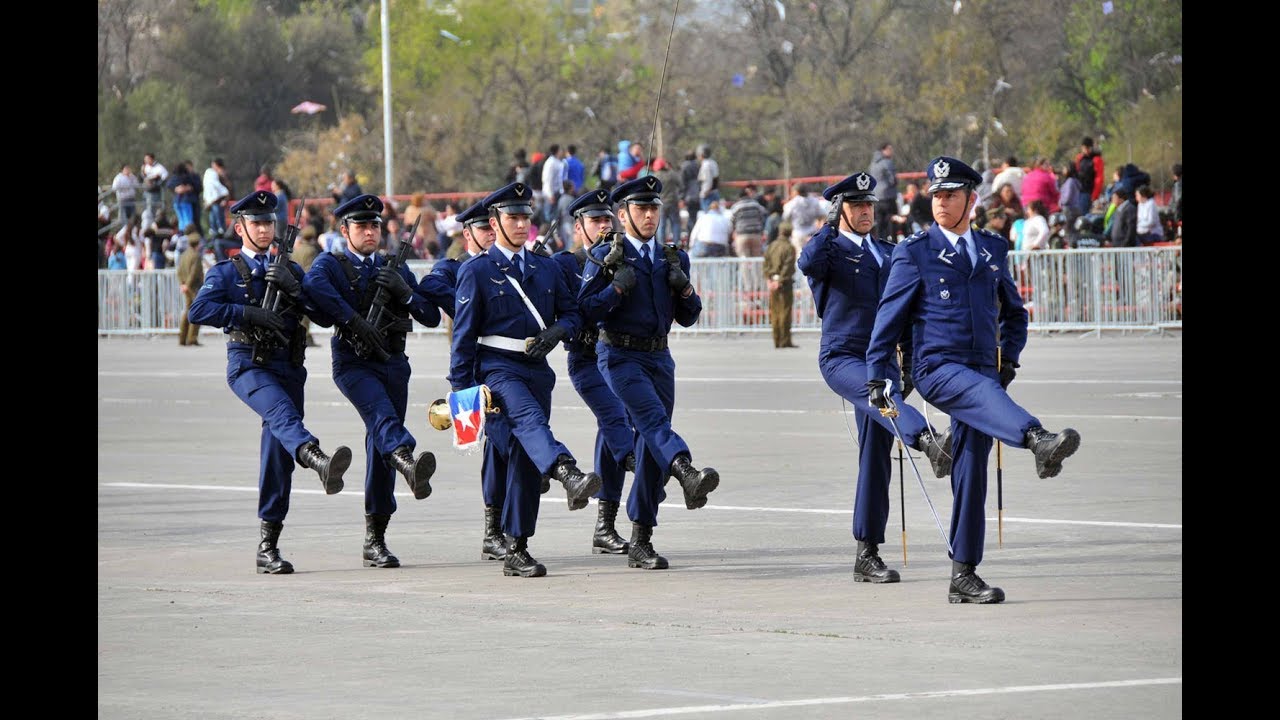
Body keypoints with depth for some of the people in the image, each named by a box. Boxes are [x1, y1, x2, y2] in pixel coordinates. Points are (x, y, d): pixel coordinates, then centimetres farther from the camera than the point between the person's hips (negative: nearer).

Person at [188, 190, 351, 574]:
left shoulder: (290, 270, 19)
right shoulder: (226, 272, 8)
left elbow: (325, 315, 9)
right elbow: (199, 310, -10)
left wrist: (293, 288, -8)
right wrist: (250, 314, -17)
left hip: (287, 365, 4)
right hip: (248, 364, -4)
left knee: (278, 452, 1)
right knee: (281, 411, -34)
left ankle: (268, 546, 6)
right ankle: (319, 461, -65)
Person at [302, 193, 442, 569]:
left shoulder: (396, 269, 19)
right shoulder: (330, 264, 5)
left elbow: (432, 317, 12)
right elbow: (314, 285, -21)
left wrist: (404, 291, -6)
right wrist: (354, 321, -28)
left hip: (393, 363, 5)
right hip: (353, 363, -5)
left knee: (381, 446, 3)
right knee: (382, 415, -32)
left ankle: (374, 539, 8)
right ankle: (409, 465, -63)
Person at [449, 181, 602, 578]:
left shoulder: (546, 269, 16)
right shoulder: (476, 271, 0)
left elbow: (572, 312, 19)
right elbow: (464, 333, -2)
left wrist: (557, 331, -5)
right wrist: (461, 388, -8)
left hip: (537, 369, 6)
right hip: (497, 369, -6)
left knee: (526, 460, 6)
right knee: (530, 420, -34)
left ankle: (517, 551, 11)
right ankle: (571, 478, -62)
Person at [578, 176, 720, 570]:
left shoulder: (673, 257, 14)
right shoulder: (606, 255, -1)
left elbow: (688, 318, 15)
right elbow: (587, 309, -6)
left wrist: (684, 289, -5)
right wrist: (618, 287, -19)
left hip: (659, 357, 5)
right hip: (620, 355, -5)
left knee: (651, 444, 3)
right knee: (652, 417, -29)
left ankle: (641, 541, 9)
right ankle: (688, 475, -58)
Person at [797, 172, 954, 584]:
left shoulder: (889, 254, 18)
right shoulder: (830, 249, 1)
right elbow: (808, 264, -25)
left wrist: (909, 364, 16)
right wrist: (831, 224, -16)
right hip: (841, 359, -6)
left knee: (876, 458, 3)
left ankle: (867, 554, 7)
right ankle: (930, 444, -65)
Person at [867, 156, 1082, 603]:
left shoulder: (993, 250, 15)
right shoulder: (914, 253, 2)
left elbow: (1014, 313, 27)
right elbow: (889, 318, 3)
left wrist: (1008, 360, 14)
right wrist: (878, 379, -1)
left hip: (982, 370, 5)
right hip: (936, 368, -5)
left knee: (971, 473, 2)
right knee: (984, 392, -37)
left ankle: (963, 576, 6)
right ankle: (1038, 442, -66)